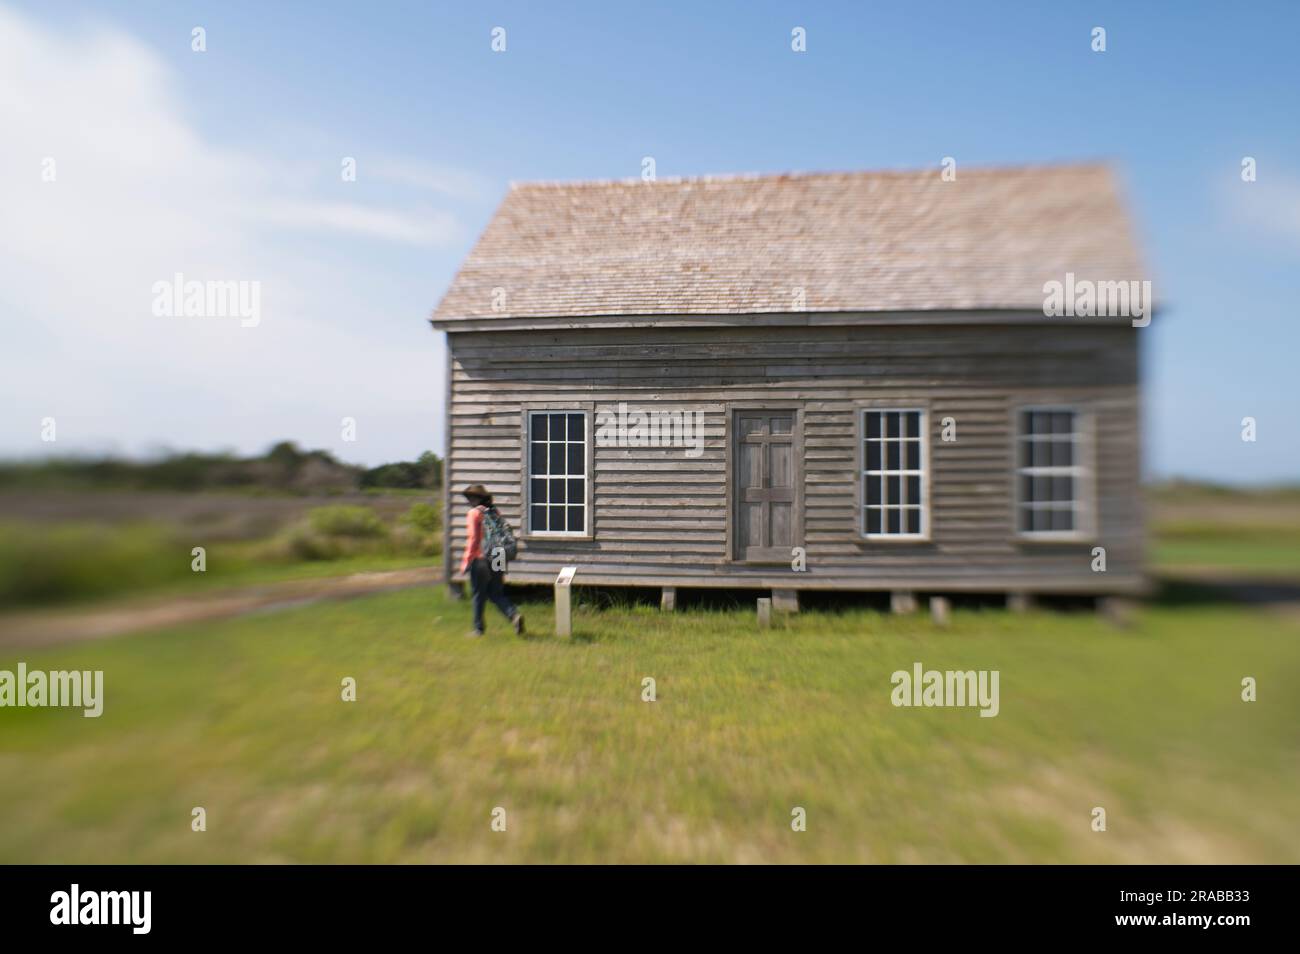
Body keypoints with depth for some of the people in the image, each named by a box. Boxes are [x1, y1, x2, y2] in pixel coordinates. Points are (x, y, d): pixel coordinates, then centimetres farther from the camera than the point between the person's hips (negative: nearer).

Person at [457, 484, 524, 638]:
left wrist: (466, 562, -9)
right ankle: (514, 615, -8)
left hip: (480, 560, -6)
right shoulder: (494, 513, 12)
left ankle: (478, 629, 13)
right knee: (497, 595, 12)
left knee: (478, 596, 7)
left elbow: (473, 539, -13)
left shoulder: (474, 513, -7)